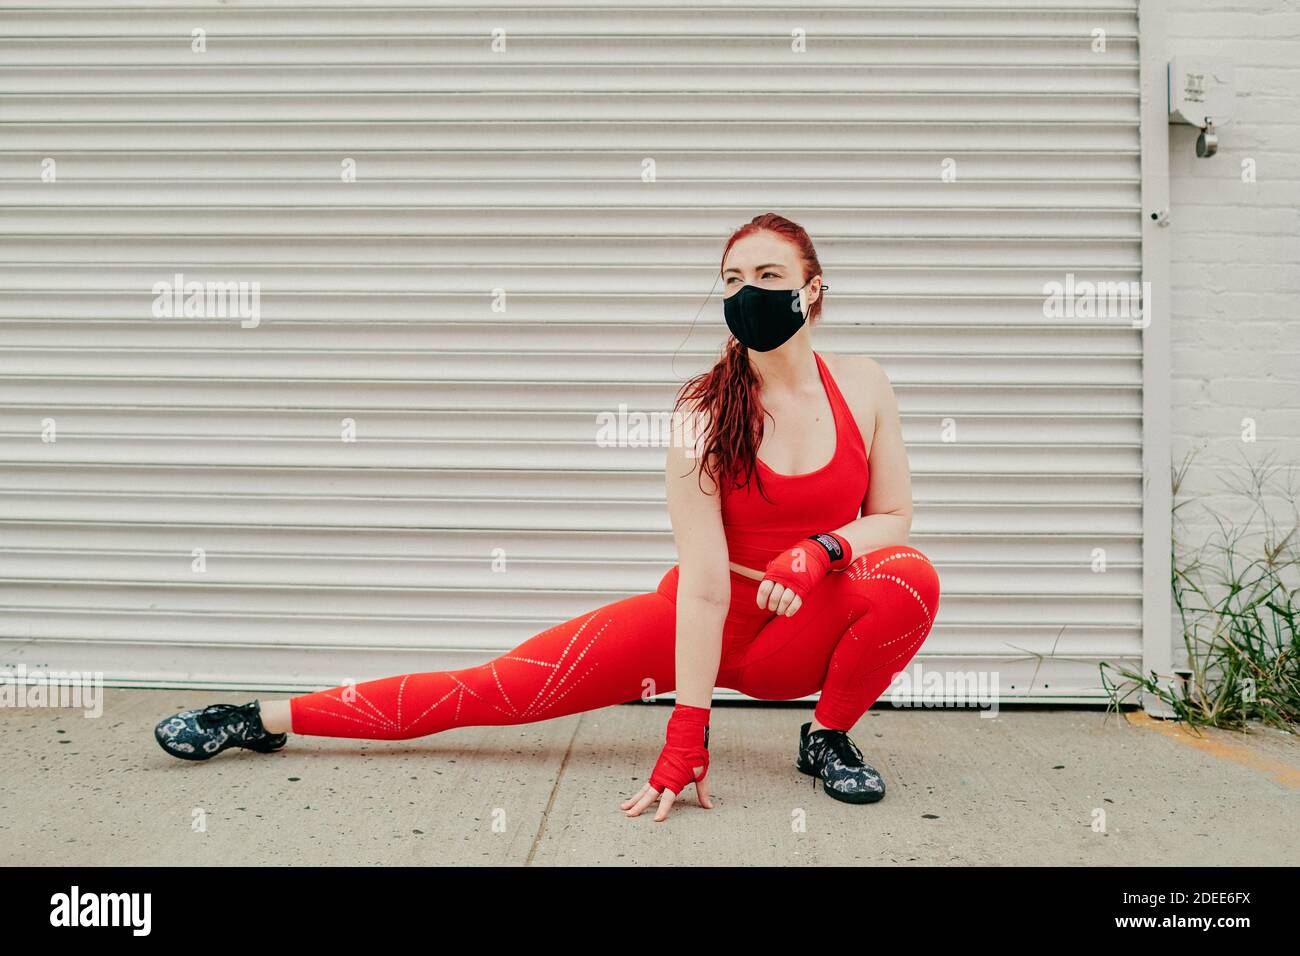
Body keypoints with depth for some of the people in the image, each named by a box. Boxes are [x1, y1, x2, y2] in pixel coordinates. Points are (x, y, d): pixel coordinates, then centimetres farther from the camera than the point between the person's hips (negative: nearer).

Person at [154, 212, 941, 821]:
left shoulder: (862, 384, -8)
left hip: (804, 633, 3)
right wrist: (686, 742, -26)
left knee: (910, 578, -28)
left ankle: (830, 737, -3)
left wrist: (821, 550, -24)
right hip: (702, 623, -2)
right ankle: (269, 719, 4)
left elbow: (893, 519, -1)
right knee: (496, 689, -9)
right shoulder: (706, 415, -18)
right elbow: (705, 585, -23)